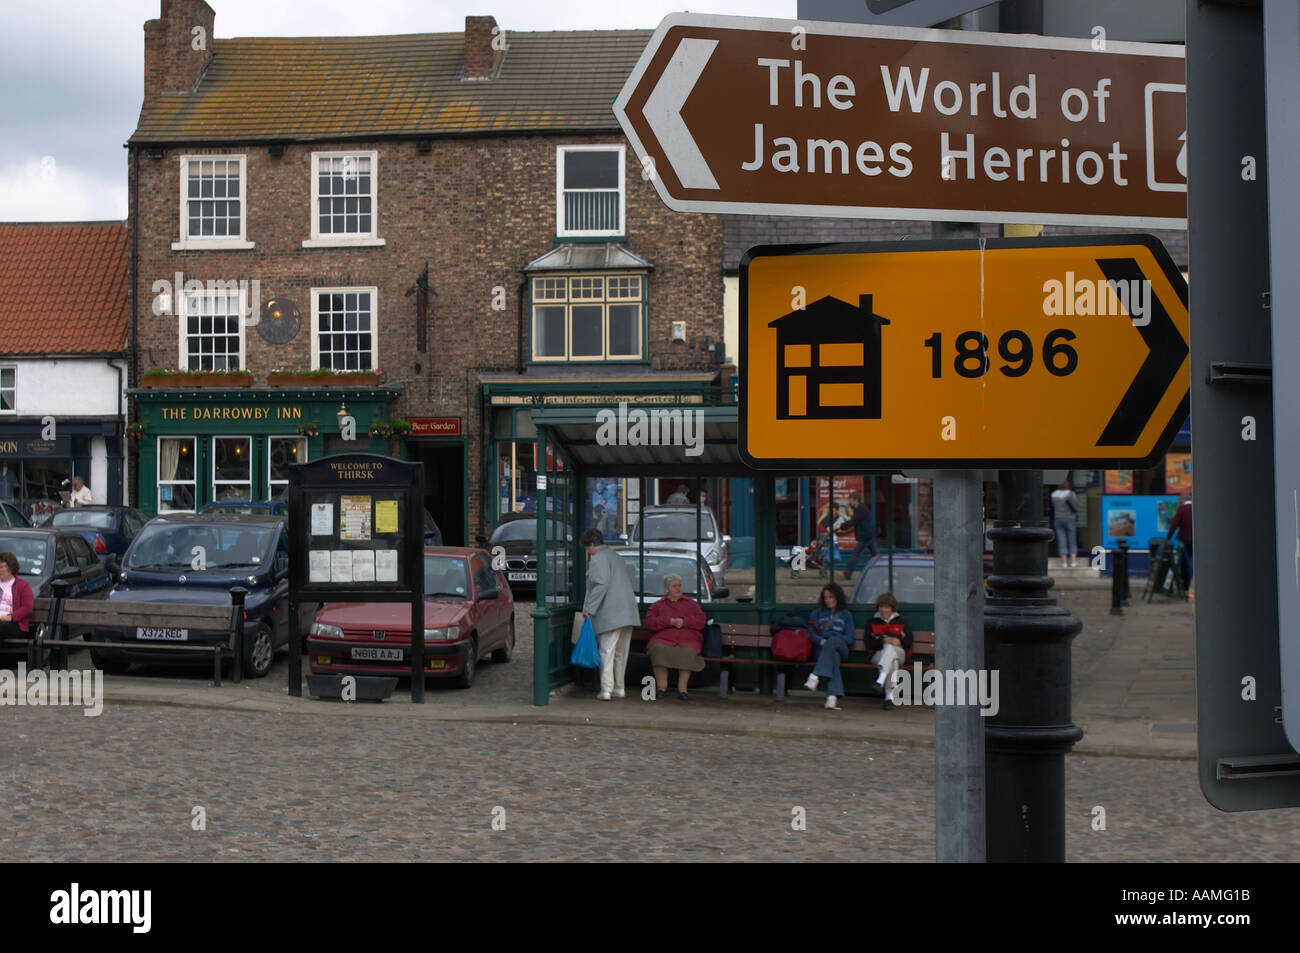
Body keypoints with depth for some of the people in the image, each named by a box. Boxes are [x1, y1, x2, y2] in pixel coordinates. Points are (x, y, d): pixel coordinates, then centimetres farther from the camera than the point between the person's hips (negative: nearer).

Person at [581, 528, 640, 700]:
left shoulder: (598, 559, -8)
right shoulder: (614, 556, 21)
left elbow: (601, 585, -19)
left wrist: (589, 608, -16)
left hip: (611, 613, -9)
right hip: (628, 613, 9)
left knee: (607, 651, -7)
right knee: (621, 653, 14)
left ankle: (606, 690, -10)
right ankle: (619, 687, 19)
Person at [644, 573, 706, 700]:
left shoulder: (691, 603, 24)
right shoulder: (658, 605, 22)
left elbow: (701, 621, 10)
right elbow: (650, 623, 5)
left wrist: (684, 622, -7)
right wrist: (670, 621, -7)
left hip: (688, 639, 0)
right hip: (663, 639, 0)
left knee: (688, 652, -35)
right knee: (658, 649, -35)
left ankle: (682, 688, -31)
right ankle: (662, 687, -30)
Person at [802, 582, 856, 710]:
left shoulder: (846, 615, 22)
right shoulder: (817, 613, 26)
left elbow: (850, 638, 10)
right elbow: (811, 633, 13)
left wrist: (830, 641, -7)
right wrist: (821, 641, -10)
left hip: (841, 648, 0)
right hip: (821, 648, 0)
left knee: (833, 640, -38)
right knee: (834, 656, -38)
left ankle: (815, 676, -51)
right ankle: (833, 695, -55)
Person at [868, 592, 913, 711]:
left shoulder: (900, 622, 23)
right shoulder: (873, 623, 22)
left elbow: (909, 641, 13)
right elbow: (869, 643, 8)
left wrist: (899, 641, -10)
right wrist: (883, 641, -11)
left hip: (899, 653, 0)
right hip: (879, 654, 0)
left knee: (889, 649, -38)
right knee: (892, 662, -38)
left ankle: (880, 681, -59)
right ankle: (889, 695, -52)